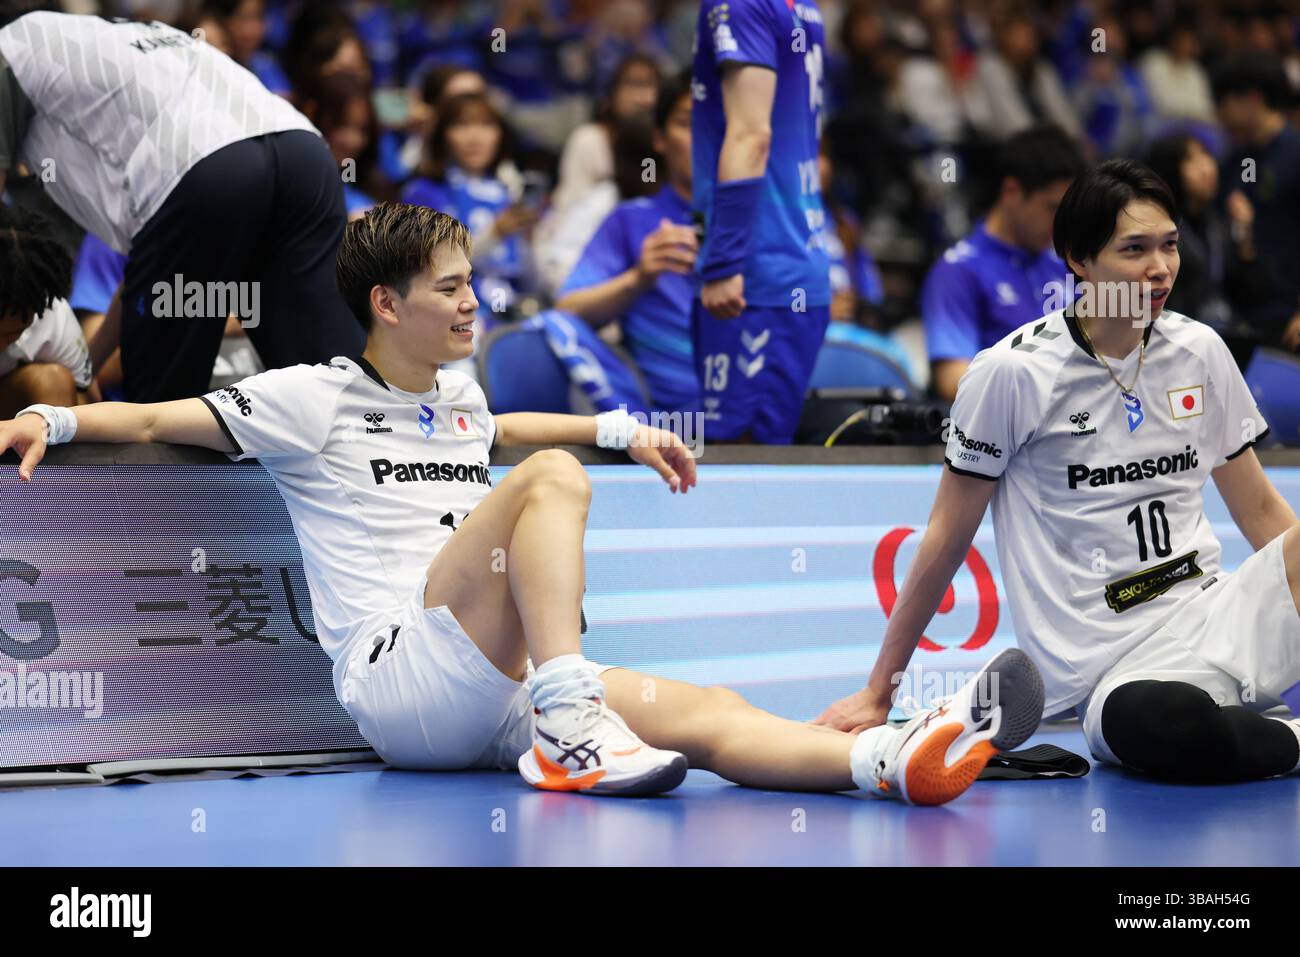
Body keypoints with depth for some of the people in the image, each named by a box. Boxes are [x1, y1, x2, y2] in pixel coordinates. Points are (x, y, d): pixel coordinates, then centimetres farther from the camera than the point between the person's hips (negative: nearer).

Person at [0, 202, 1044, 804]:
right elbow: (157, 420, -3)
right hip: (394, 680, -7)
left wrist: (622, 428, 45)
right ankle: (568, 730, -40)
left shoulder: (457, 399, 25)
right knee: (552, 479, -26)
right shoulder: (315, 398, 2)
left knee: (704, 712, -18)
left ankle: (890, 761, -43)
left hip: (497, 697, 7)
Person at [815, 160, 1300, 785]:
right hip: (1109, 671, -4)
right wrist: (878, 693, 4)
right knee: (1148, 722, -42)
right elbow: (946, 540, 2)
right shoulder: (1011, 372, -5)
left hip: (1211, 618, 5)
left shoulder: (1200, 352, 10)